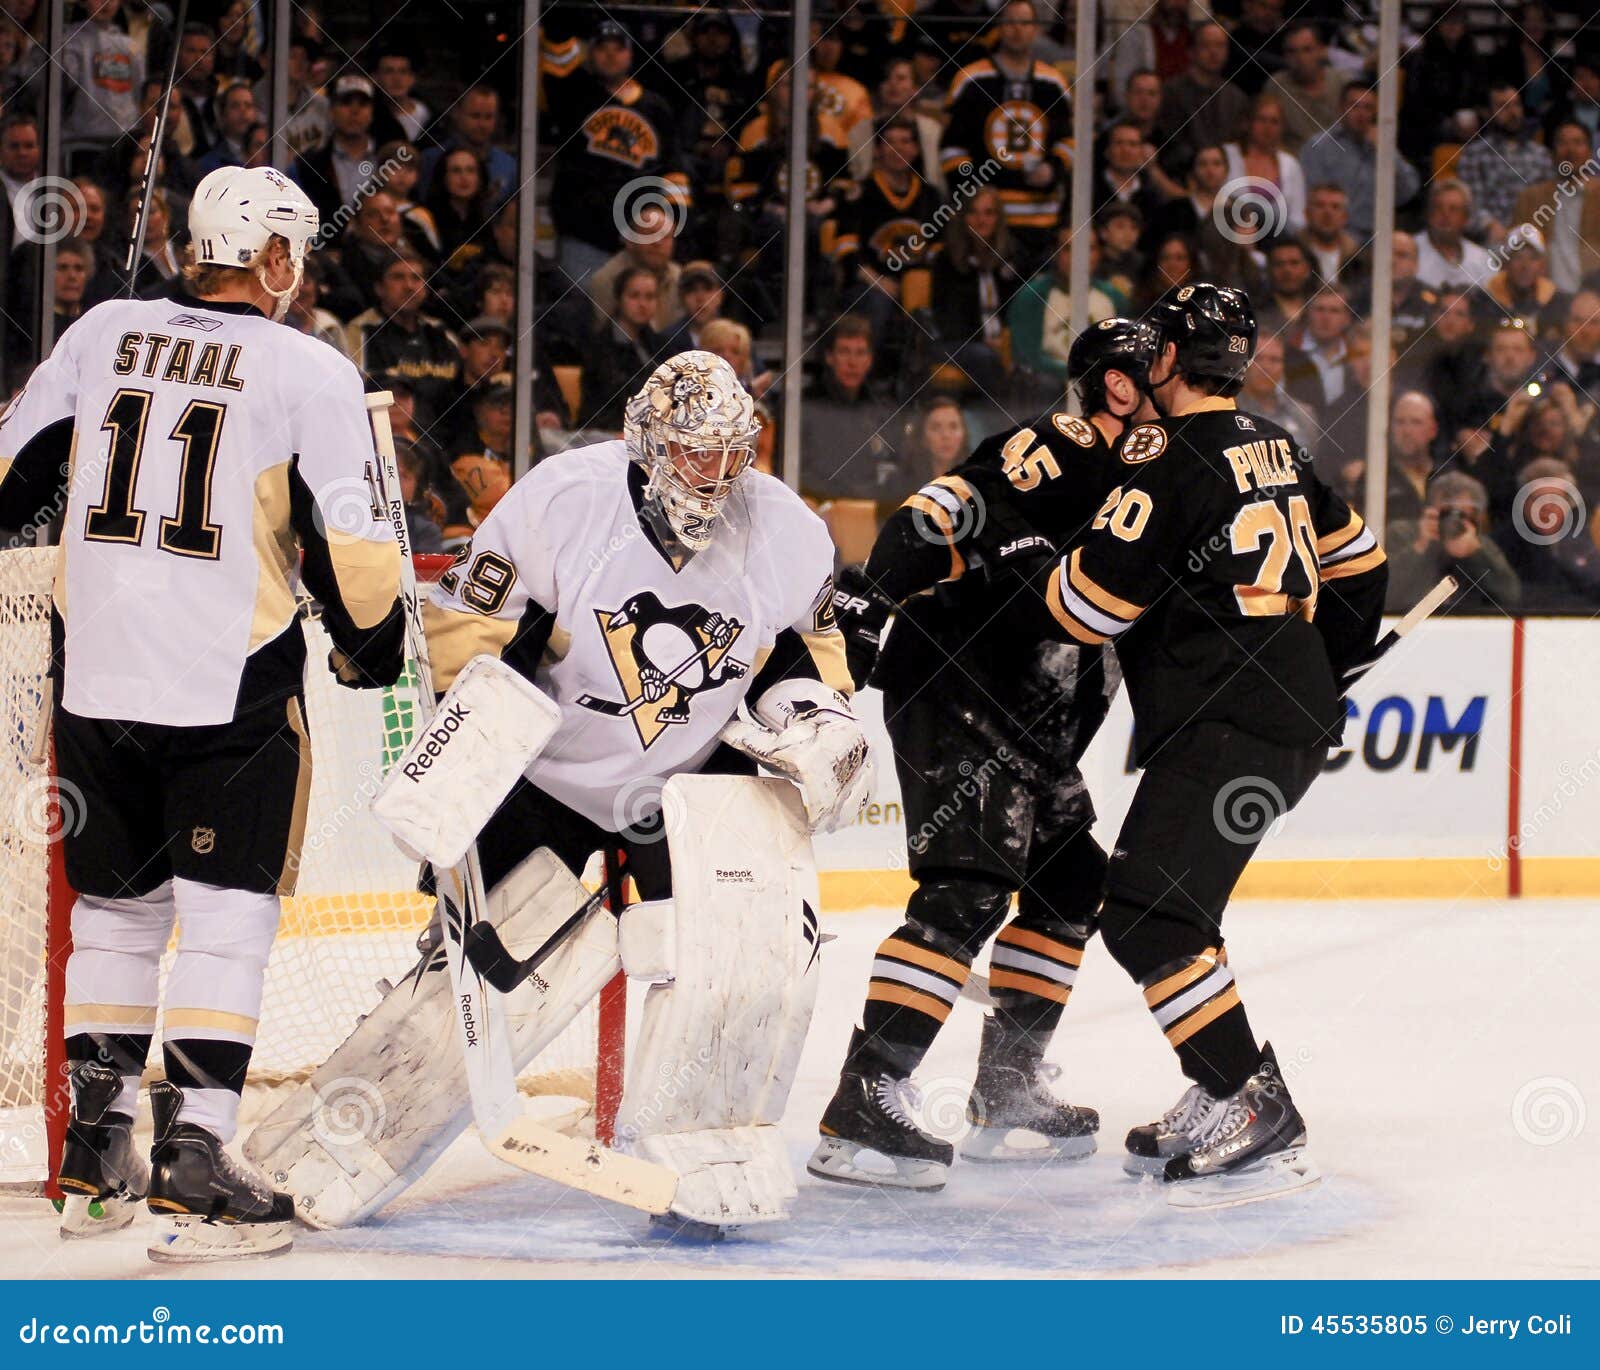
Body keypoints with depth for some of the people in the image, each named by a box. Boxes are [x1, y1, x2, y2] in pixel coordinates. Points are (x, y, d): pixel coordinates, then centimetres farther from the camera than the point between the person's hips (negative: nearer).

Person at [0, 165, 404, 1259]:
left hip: (95, 676, 5)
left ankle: (97, 1152, 22)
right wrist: (377, 652, 8)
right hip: (231, 687, -5)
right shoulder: (309, 371, -7)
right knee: (227, 917, 0)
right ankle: (191, 1165, -7)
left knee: (116, 907, 17)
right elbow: (352, 542, -9)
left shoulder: (103, 333, 6)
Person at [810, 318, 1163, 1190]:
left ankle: (1005, 1094, 25)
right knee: (967, 893, -20)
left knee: (1071, 881, 16)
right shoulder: (1061, 451, -13)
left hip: (1030, 722, 11)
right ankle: (860, 1111, -27)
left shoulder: (1132, 480, 18)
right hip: (953, 691, -11)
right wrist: (869, 599, -32)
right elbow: (943, 512, -23)